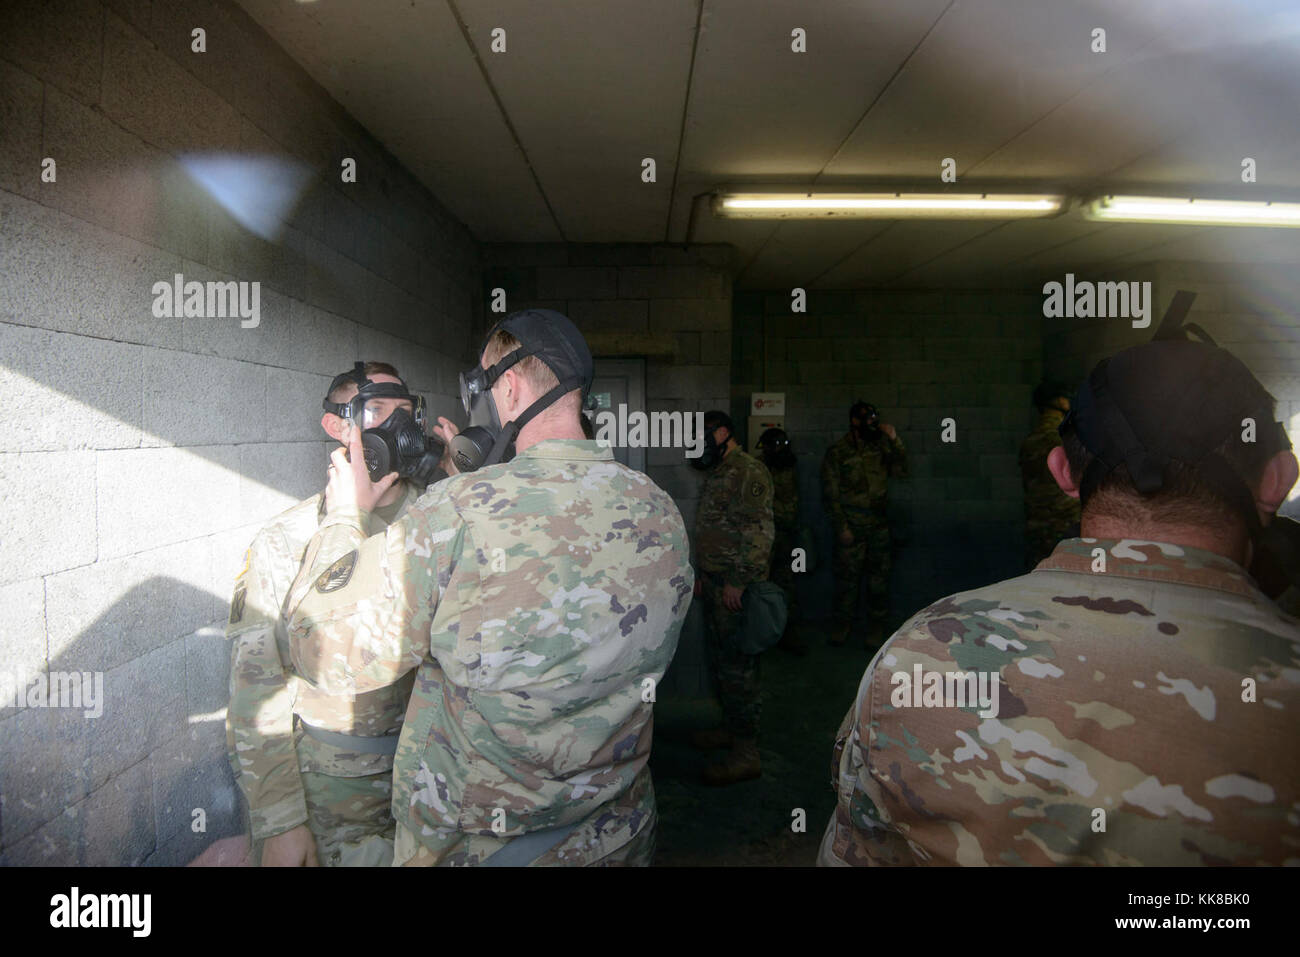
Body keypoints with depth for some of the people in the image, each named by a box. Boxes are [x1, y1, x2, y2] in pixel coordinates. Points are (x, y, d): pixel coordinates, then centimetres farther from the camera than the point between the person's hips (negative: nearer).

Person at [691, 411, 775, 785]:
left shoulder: (748, 472, -16)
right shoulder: (717, 474, 17)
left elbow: (758, 531, -23)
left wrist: (737, 582, -23)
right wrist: (705, 576, 23)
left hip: (736, 589, -10)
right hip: (716, 585, 10)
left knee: (738, 667, -4)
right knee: (720, 660, 19)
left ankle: (746, 752, 5)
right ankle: (731, 729, 34)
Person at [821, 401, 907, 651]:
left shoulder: (880, 446, 8)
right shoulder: (837, 453, -3)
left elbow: (900, 470, 5)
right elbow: (830, 494, -4)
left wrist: (895, 440, -6)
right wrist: (841, 527, -9)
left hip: (879, 527, 3)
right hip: (851, 528, -3)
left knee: (879, 577, 7)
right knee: (847, 577, 4)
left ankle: (876, 628, 19)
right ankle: (842, 623, 21)